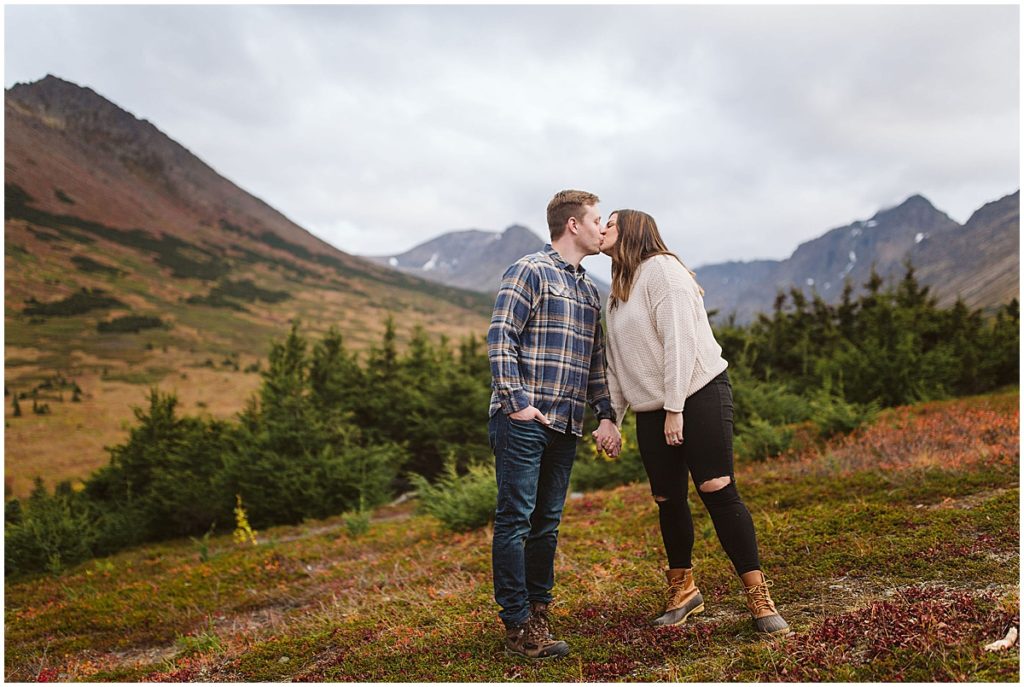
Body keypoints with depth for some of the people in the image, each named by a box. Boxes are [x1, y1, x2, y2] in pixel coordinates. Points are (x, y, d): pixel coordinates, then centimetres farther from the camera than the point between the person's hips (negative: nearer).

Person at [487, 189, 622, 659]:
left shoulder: (589, 290, 21)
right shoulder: (530, 271, -3)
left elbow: (595, 360, 23)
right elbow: (500, 339, -11)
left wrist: (606, 414, 14)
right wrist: (517, 402, -16)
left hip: (565, 425, 8)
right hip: (523, 420, -8)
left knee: (547, 522, 12)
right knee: (516, 519, -4)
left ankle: (538, 613, 22)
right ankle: (518, 625, 2)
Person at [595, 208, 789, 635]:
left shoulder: (660, 268, -6)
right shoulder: (617, 292, 20)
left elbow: (679, 340, -16)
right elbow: (617, 364, 20)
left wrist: (675, 408, -19)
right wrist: (610, 417, 12)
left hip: (699, 394, -7)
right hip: (651, 409, 7)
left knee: (718, 491, -12)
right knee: (668, 501, 8)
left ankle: (758, 596, -4)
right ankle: (682, 590, 23)